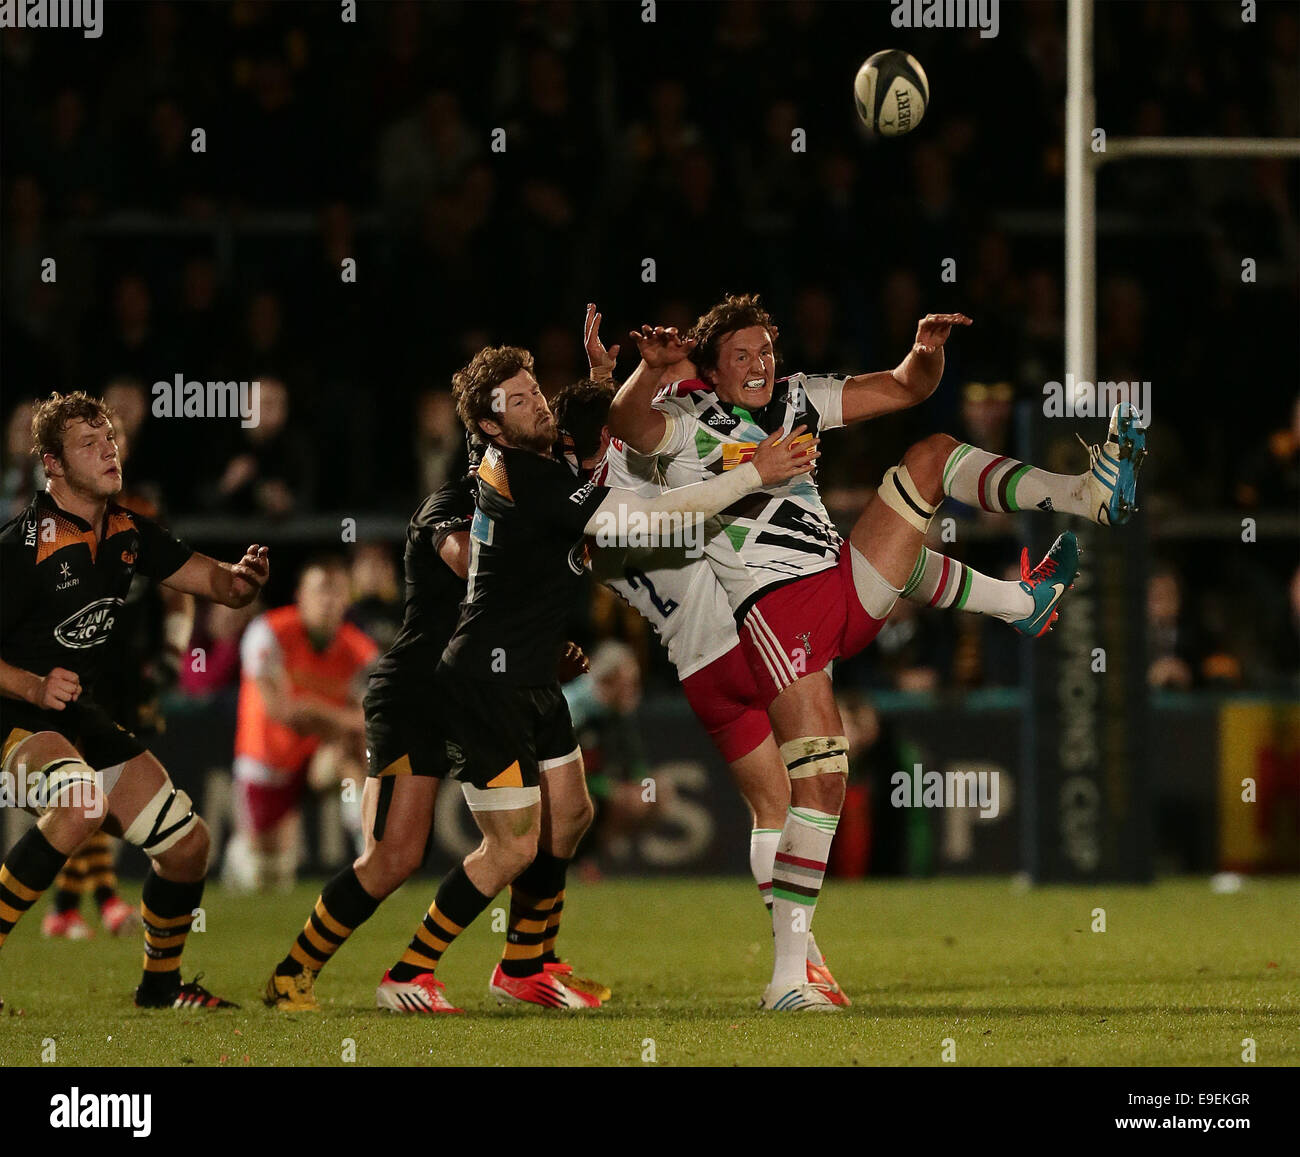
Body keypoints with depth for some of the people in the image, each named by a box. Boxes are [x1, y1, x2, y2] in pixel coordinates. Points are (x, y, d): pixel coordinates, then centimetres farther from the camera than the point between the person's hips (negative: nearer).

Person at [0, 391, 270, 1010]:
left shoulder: (127, 531, 3)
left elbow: (213, 581, 8)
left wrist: (242, 577, -16)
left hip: (78, 714, 8)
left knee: (187, 843, 3)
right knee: (82, 804, -37)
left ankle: (160, 984, 27)